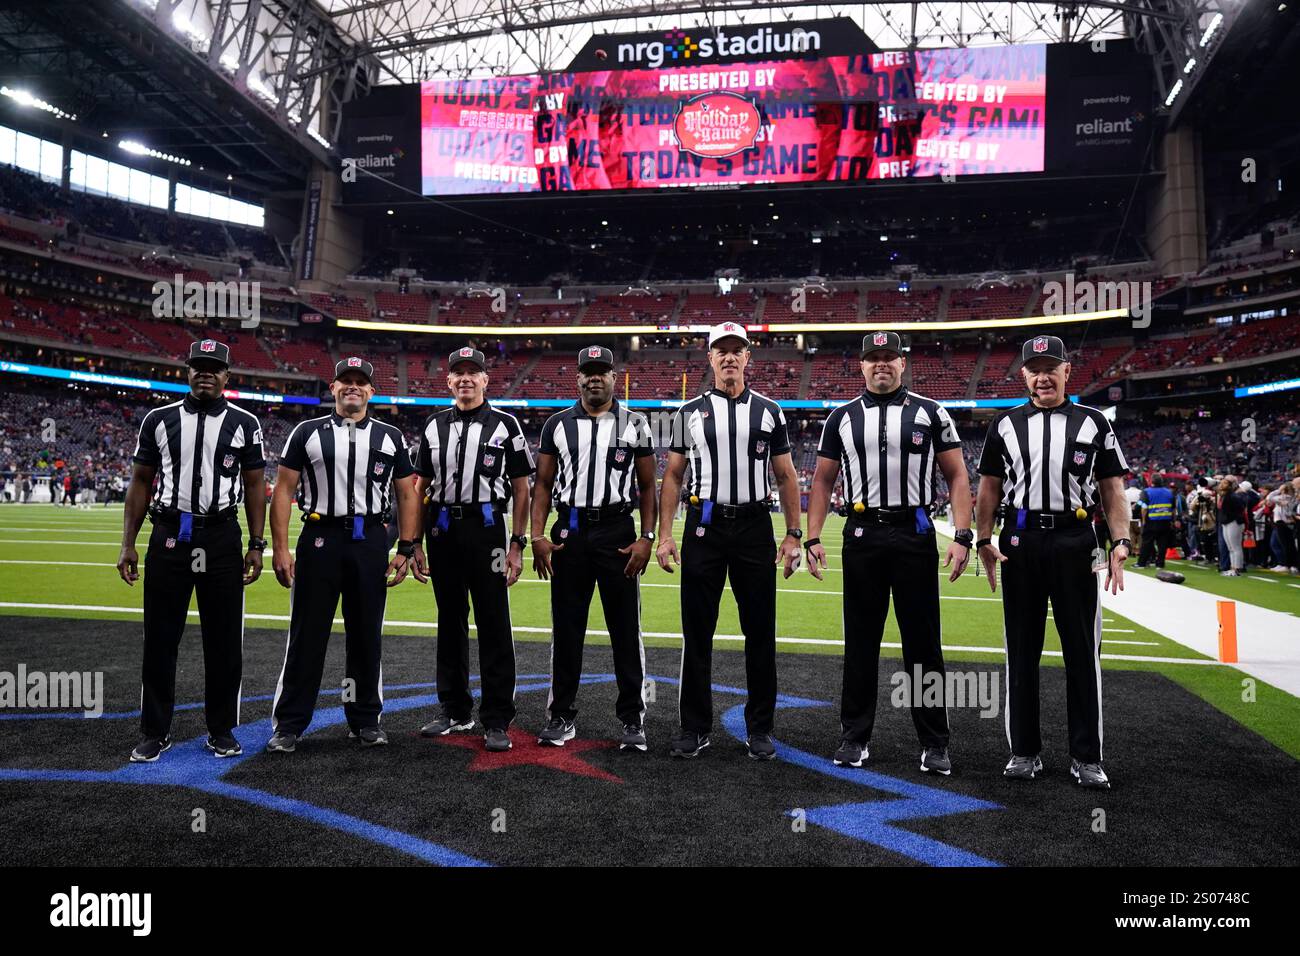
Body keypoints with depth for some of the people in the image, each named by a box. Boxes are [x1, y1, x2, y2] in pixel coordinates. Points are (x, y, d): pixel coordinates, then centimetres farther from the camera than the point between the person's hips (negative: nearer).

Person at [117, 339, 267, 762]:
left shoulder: (244, 424, 3)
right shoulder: (159, 420, 6)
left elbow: (254, 488, 4)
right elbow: (140, 483, 8)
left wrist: (256, 545, -2)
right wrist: (128, 544, 3)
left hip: (222, 538, -1)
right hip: (168, 536, 1)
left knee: (223, 639, 5)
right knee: (159, 637, 6)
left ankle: (221, 730, 19)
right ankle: (155, 732, 20)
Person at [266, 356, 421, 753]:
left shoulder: (391, 437, 8)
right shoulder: (307, 432, 5)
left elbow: (407, 496, 8)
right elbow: (283, 490, 3)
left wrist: (405, 550, 0)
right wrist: (280, 548, -5)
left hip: (371, 541, 1)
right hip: (320, 538, -1)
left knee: (367, 635, 9)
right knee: (307, 634, 3)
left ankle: (365, 719, 22)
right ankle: (288, 724, 14)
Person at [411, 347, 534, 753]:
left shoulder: (505, 424, 1)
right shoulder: (433, 426, 12)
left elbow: (521, 489, 0)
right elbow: (419, 487, 13)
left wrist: (517, 544, -7)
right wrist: (414, 544, 6)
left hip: (486, 530, -4)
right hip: (442, 532, 4)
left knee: (494, 625, -2)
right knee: (450, 623, 12)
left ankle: (497, 721, 6)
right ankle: (455, 711, 25)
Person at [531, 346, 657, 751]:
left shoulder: (635, 424, 4)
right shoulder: (558, 424, 7)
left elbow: (647, 486, 4)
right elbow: (543, 484, 7)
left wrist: (647, 538, -5)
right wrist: (537, 537, -3)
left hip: (618, 532, -1)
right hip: (569, 532, 2)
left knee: (626, 629, 3)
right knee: (566, 629, 8)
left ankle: (633, 719, 14)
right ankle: (561, 716, 20)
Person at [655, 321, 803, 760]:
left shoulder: (769, 411, 8)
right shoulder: (690, 412, 7)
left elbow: (786, 477, 9)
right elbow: (672, 476, 7)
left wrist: (793, 535, 2)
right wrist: (664, 536, 0)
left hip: (754, 526, 1)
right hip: (704, 526, 0)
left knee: (760, 631, 5)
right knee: (697, 631, 4)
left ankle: (760, 728, 19)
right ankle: (695, 727, 17)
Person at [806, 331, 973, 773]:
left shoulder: (930, 413, 4)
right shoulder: (842, 418, 8)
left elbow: (957, 477, 3)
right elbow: (823, 481, 10)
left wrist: (962, 535, -8)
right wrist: (812, 538, 1)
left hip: (915, 534, -1)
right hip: (862, 536, 2)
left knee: (923, 641, 5)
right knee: (860, 641, 9)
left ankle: (934, 743, 17)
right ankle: (854, 737, 20)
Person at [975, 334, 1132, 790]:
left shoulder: (1093, 422, 7)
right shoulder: (1005, 424, 9)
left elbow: (1112, 487, 5)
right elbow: (990, 487, 8)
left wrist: (1120, 542, -7)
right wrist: (984, 541, -2)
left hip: (1075, 543, -1)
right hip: (1020, 542, 1)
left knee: (1082, 650, 4)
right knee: (1021, 650, 7)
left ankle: (1086, 757, 15)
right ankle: (1025, 752, 18)